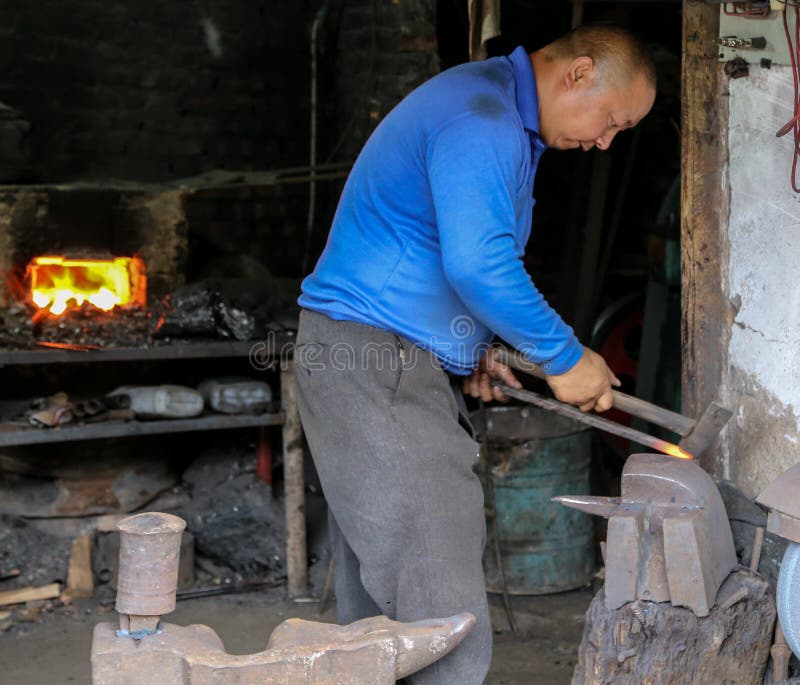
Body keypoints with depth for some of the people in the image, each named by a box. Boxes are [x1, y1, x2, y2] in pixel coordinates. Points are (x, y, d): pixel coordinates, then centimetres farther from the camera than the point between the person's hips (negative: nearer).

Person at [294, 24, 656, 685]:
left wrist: (470, 349, 17)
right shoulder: (483, 121, -16)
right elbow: (479, 265, -26)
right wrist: (566, 357, -14)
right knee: (448, 619, -13)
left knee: (376, 610, 13)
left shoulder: (498, 115, 20)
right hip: (372, 366, -11)